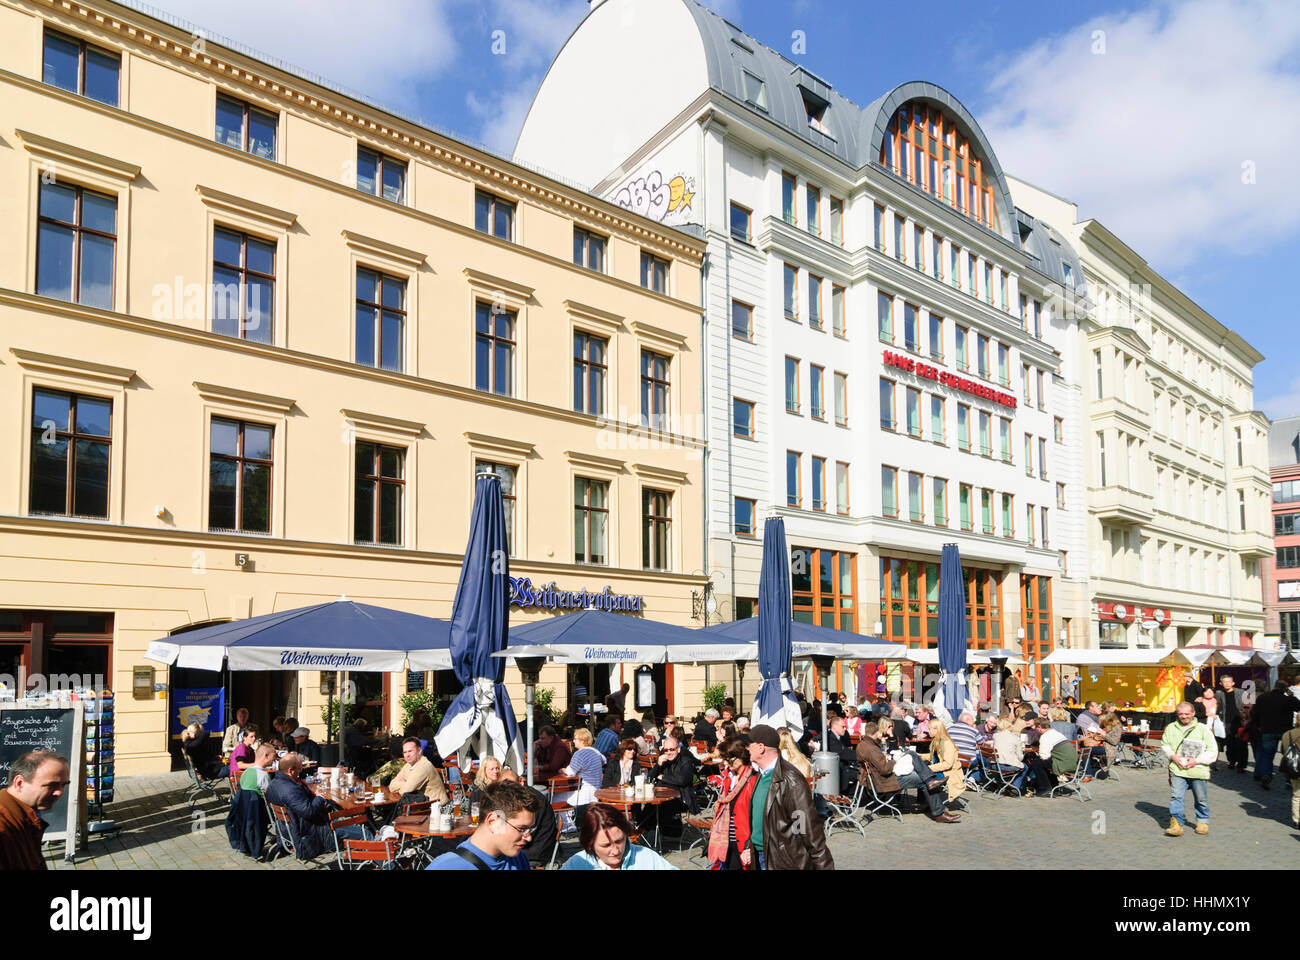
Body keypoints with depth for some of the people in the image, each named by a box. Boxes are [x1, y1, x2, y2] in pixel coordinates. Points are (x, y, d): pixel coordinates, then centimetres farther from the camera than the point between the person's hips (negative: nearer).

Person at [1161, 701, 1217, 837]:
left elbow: (1213, 751, -1)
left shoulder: (1203, 729, -1)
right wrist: (1173, 756, -3)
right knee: (1176, 796, -10)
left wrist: (1196, 761, -11)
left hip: (1198, 770, -1)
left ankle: (1203, 822, 33)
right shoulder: (1171, 728, 8)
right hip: (1177, 769, 1)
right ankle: (1176, 824, -9)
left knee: (1201, 799, 12)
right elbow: (1164, 744, 17)